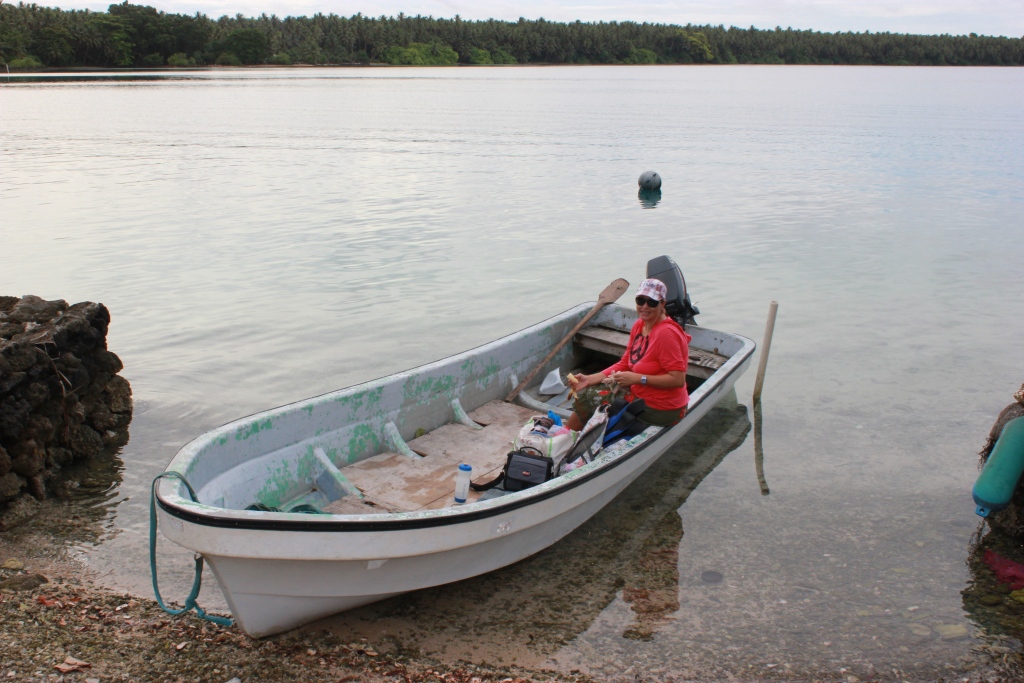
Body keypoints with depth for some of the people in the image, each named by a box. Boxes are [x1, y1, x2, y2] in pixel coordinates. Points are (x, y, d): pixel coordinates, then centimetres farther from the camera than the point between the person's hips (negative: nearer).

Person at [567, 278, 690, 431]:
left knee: (590, 397, -4)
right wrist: (590, 379, -4)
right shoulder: (639, 325, 3)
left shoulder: (666, 333, -23)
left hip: (659, 410, -8)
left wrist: (638, 378, -24)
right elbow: (624, 364, 6)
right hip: (640, 392, 8)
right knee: (586, 391, 7)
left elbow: (678, 379, -25)